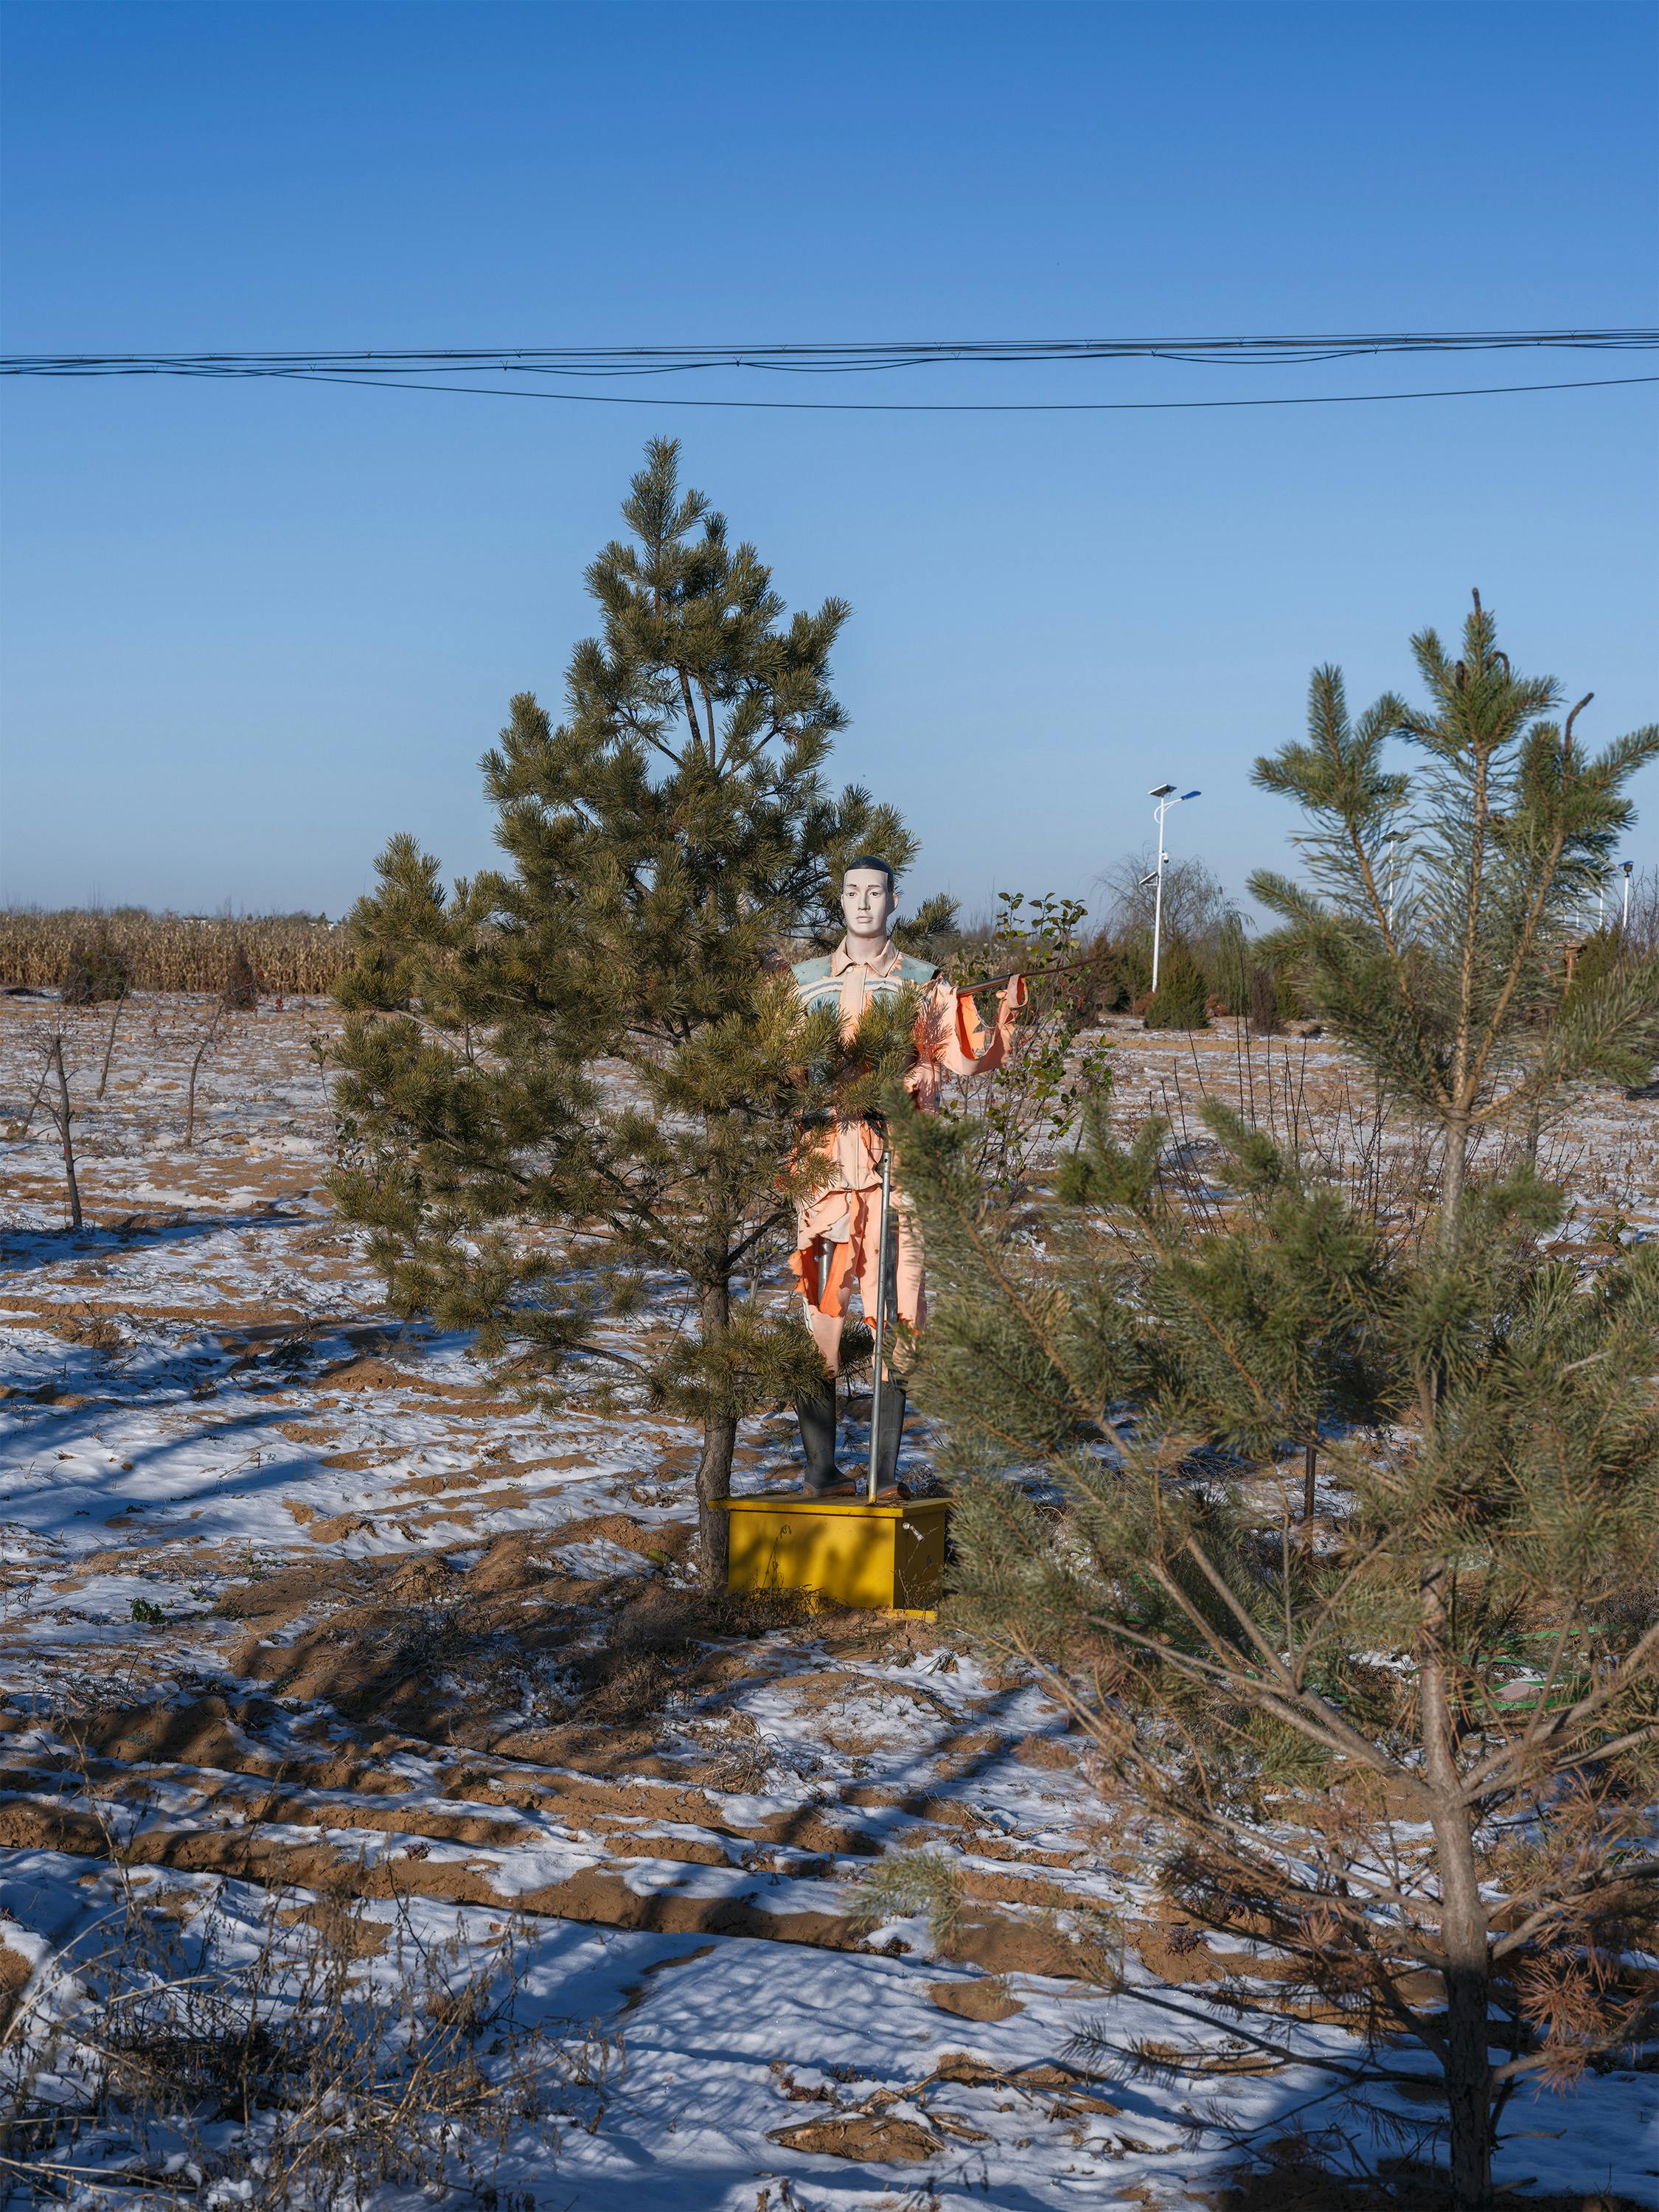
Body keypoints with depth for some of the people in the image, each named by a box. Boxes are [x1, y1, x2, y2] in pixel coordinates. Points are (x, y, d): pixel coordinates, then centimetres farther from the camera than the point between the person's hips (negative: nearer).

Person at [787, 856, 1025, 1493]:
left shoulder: (924, 985, 10)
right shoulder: (803, 982, 14)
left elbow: (967, 1056, -3)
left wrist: (1004, 1014, -17)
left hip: (893, 1169, -1)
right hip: (821, 1164, 1)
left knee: (892, 1316, -1)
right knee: (815, 1310, -2)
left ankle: (885, 1468, 6)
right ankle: (819, 1462, 7)